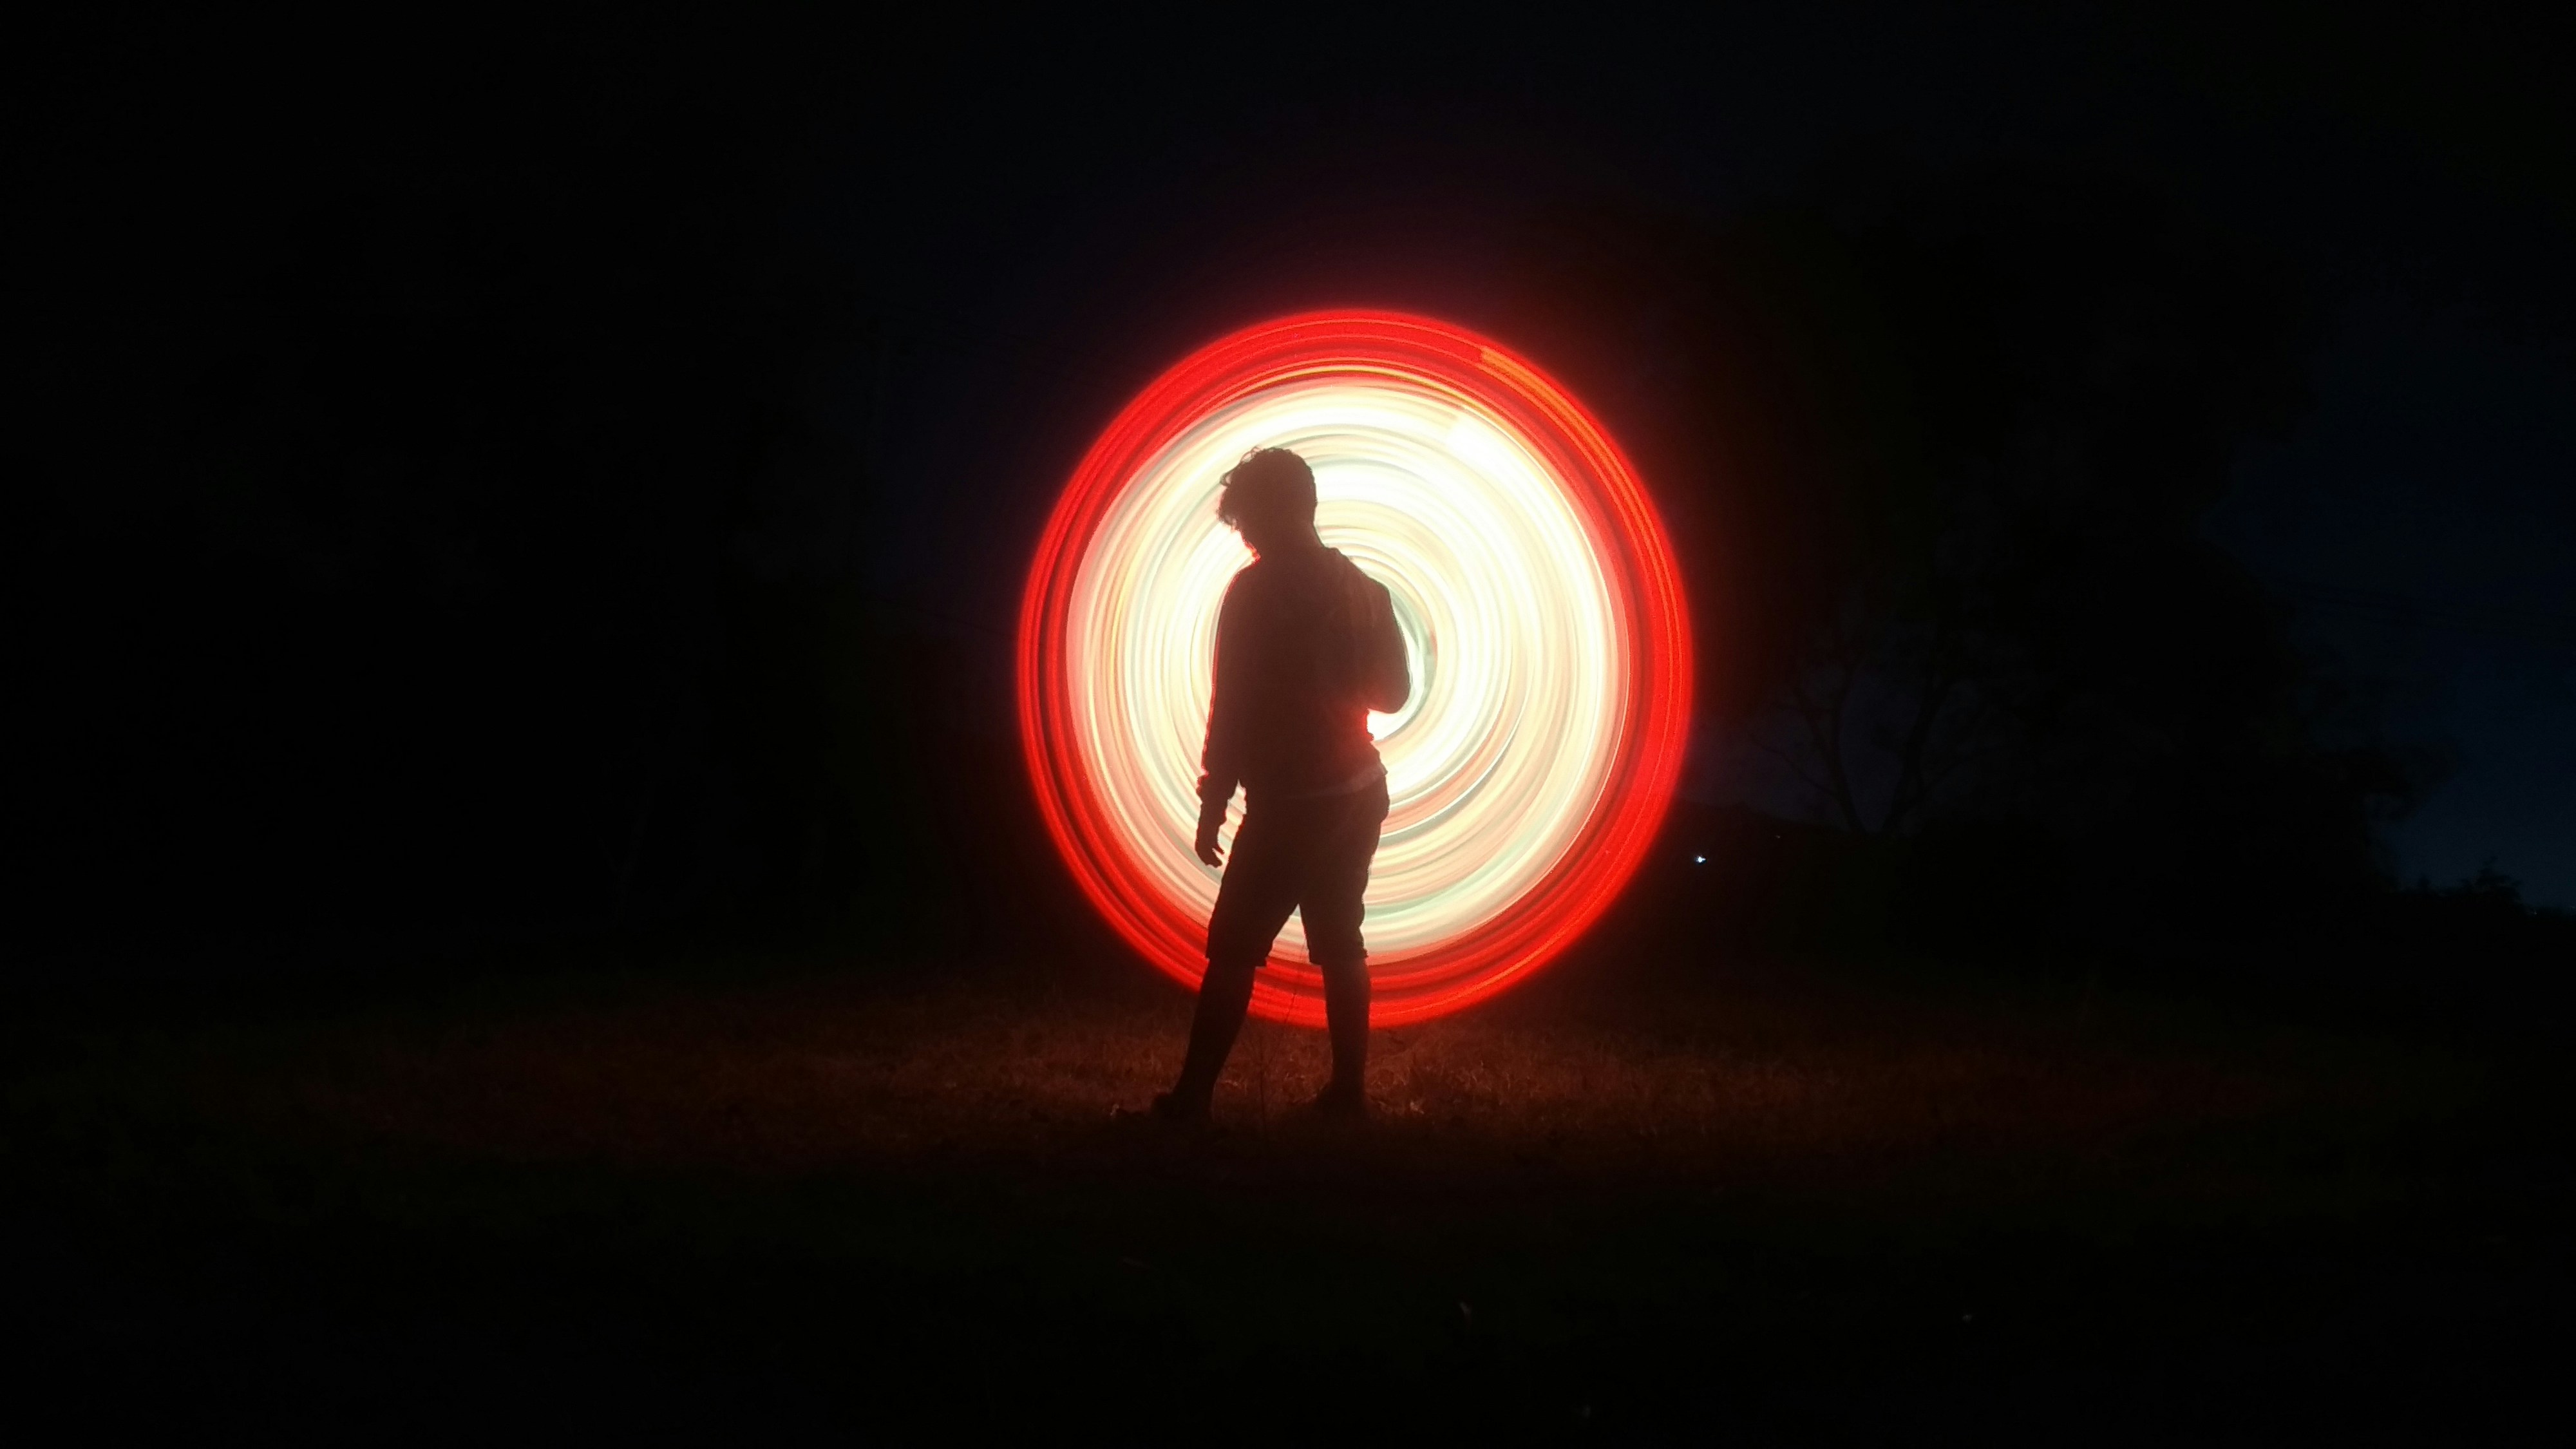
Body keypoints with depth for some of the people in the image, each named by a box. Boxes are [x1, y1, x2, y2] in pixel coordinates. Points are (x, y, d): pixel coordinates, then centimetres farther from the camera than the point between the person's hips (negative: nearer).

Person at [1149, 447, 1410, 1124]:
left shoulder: (1255, 591, -12)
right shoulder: (1362, 588, 6)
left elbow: (1233, 708, -13)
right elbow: (1392, 692, 15)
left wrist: (1212, 804, -7)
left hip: (1289, 806, -6)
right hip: (1358, 793, 6)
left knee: (1232, 952, 0)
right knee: (1339, 944, 14)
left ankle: (1192, 1099, 2)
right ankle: (1348, 1090, 15)